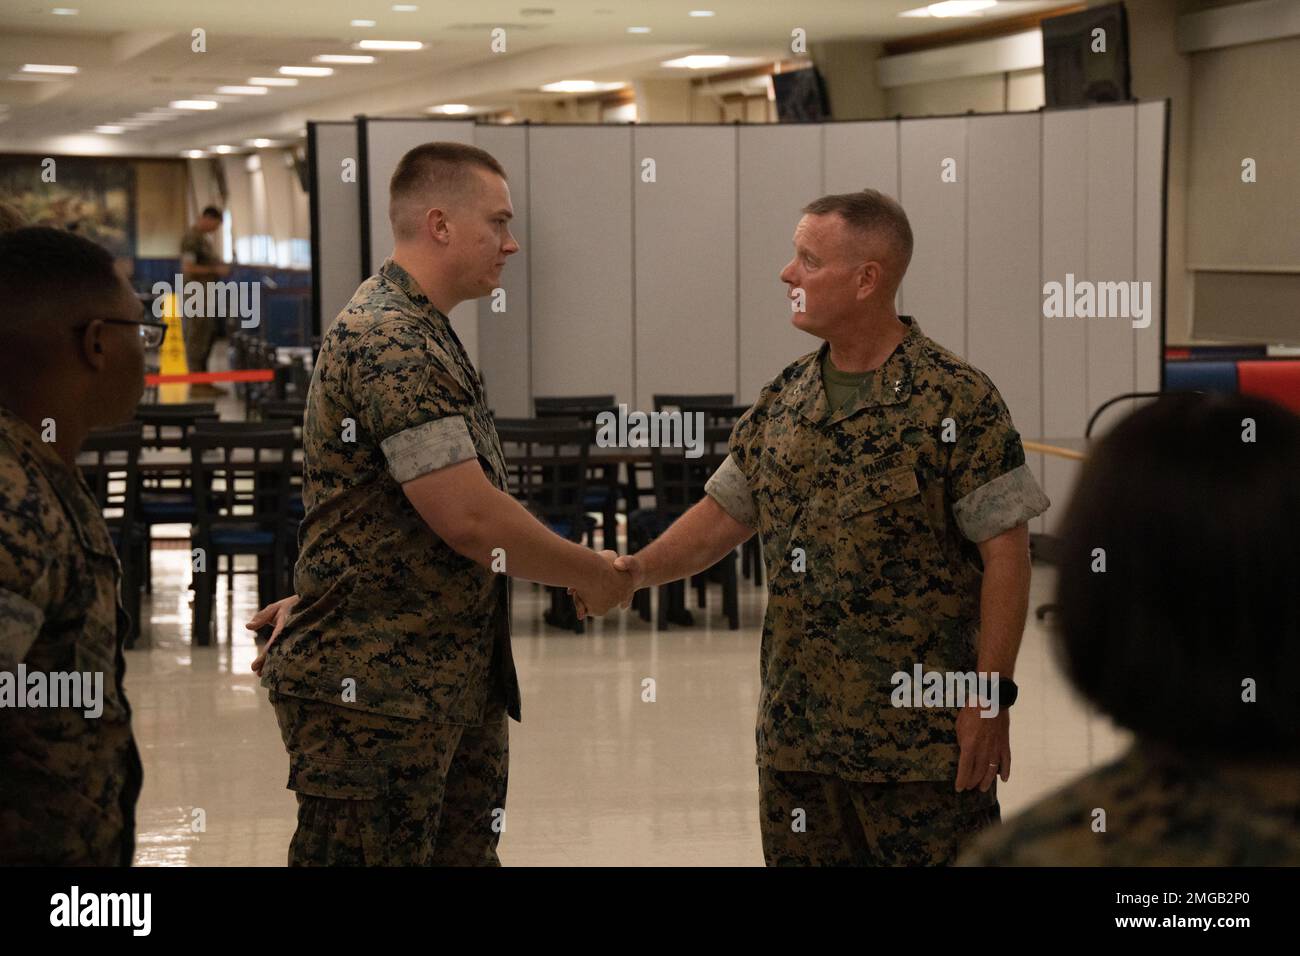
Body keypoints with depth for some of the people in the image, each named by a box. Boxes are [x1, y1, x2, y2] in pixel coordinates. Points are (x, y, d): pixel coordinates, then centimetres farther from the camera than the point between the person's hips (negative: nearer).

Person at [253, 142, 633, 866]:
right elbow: (469, 518, -22)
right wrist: (596, 575, -10)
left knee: (466, 853, 12)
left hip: (459, 685, 10)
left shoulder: (425, 337, 17)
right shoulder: (390, 344, -18)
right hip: (378, 691, -10)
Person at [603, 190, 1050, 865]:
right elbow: (726, 512, 16)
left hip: (920, 732, -6)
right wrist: (640, 569, -1)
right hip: (796, 732, 6)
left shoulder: (956, 400, -10)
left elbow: (1005, 554, -11)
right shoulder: (783, 400, 10)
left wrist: (990, 697, -13)